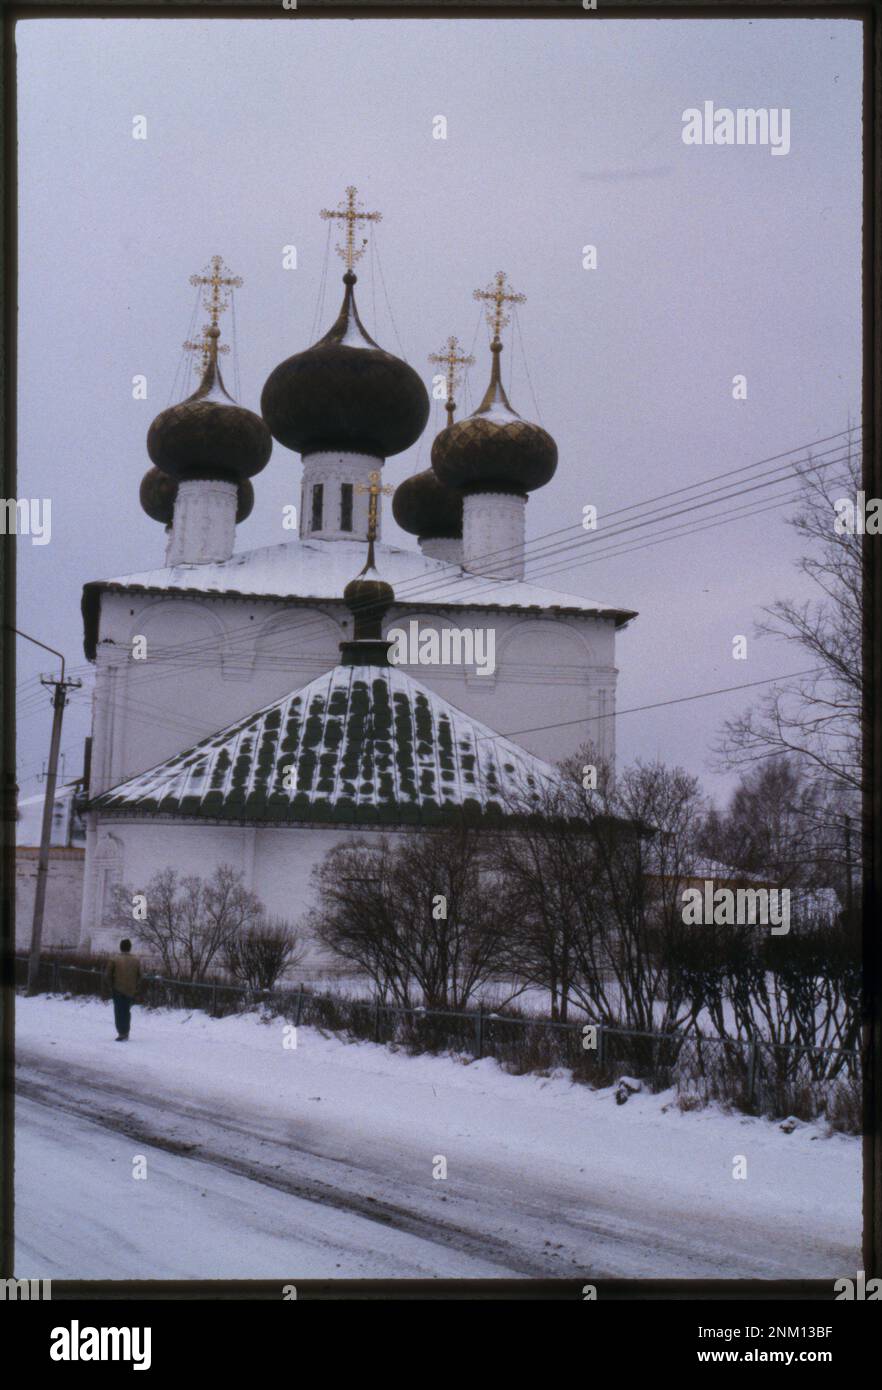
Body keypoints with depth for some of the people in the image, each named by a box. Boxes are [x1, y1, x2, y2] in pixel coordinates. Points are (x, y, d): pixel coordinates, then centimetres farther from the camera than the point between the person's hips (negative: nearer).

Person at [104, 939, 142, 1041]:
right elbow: (139, 976, 3)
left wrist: (111, 985, 7)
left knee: (119, 1011, 2)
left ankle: (122, 1033, -6)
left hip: (118, 990, -3)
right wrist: (135, 986, 12)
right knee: (127, 1011, 17)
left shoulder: (114, 959, -7)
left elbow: (107, 975, -6)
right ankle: (126, 1033, 22)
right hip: (131, 991, 3)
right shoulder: (136, 960, 2)